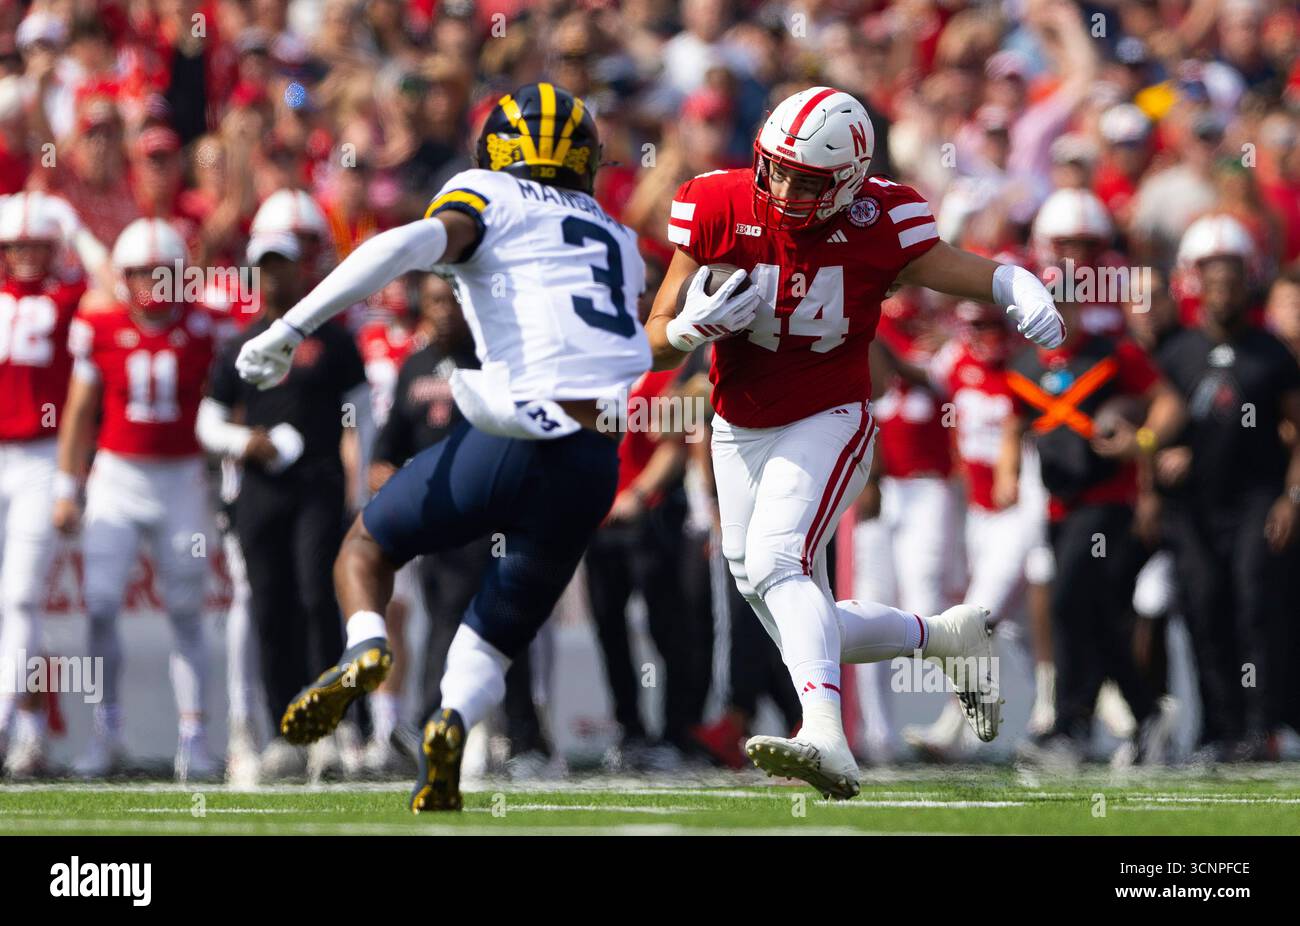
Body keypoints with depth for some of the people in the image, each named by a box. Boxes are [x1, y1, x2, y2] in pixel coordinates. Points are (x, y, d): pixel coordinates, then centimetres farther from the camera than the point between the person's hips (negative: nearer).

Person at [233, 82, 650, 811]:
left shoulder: (488, 199, 9)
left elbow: (413, 245, -9)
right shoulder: (621, 243, 26)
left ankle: (366, 646, -13)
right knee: (495, 641, 19)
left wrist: (293, 328, -12)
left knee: (368, 547, 19)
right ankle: (452, 723, -15)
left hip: (514, 442, -4)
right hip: (598, 470, 4)